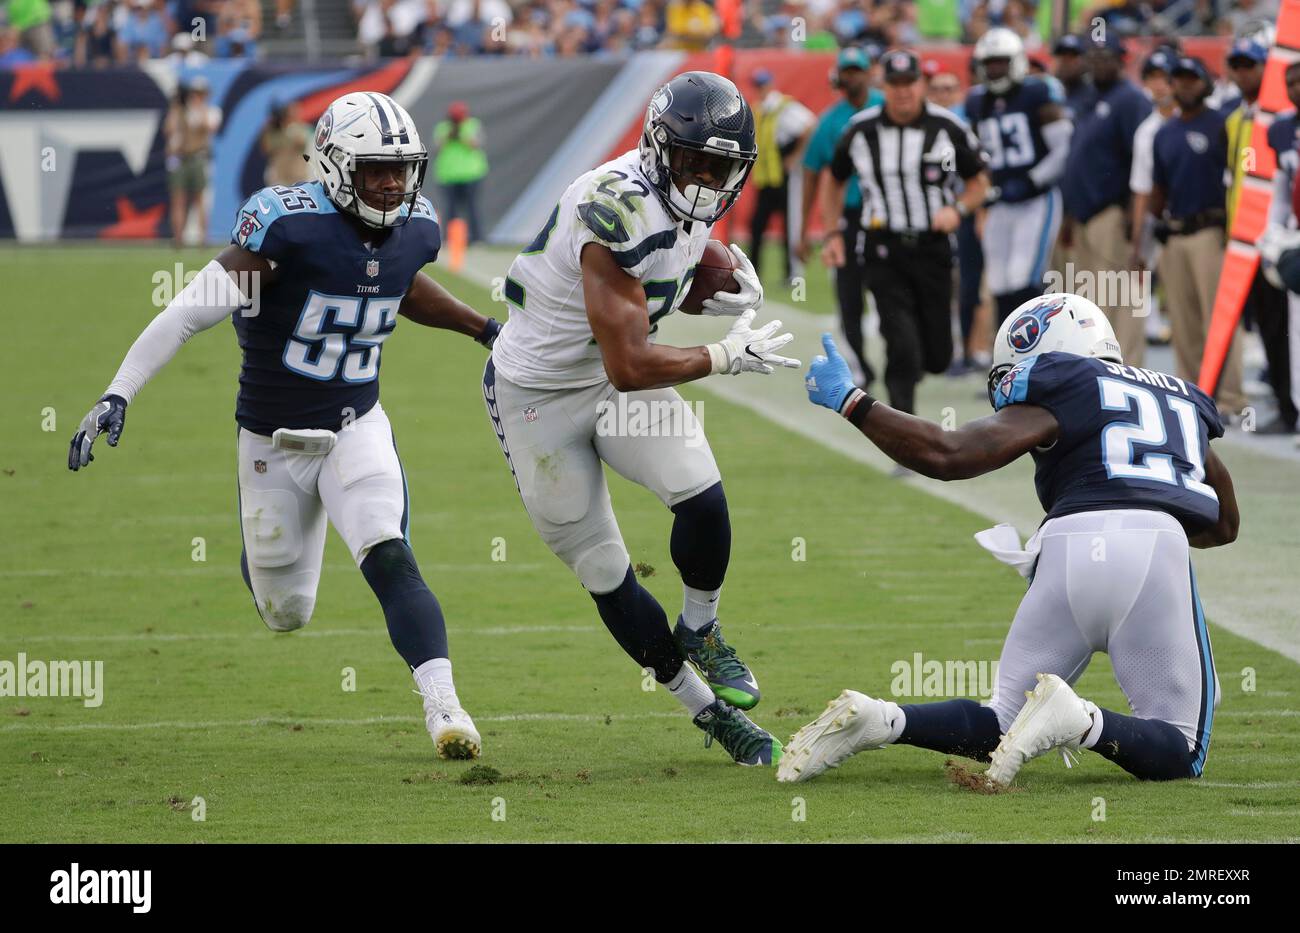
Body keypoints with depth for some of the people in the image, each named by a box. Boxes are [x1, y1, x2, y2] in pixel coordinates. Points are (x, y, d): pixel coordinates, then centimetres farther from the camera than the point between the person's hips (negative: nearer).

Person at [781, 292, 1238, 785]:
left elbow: (948, 455, 3)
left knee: (1001, 725, 17)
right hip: (1158, 558, 1)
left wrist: (850, 402, 12)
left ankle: (881, 721, -7)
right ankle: (1082, 721, -19)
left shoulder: (1055, 392, 15)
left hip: (1071, 551, -1)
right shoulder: (1181, 398, 31)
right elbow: (1224, 526, 41)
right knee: (1180, 753, 9)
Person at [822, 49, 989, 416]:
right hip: (883, 253, -1)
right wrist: (833, 234, 5)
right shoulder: (861, 130, 0)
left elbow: (979, 183, 10)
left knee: (937, 357, 5)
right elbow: (834, 183, 16)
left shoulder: (948, 129, -1)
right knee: (903, 347, -16)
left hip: (932, 247, 1)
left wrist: (957, 209, -10)